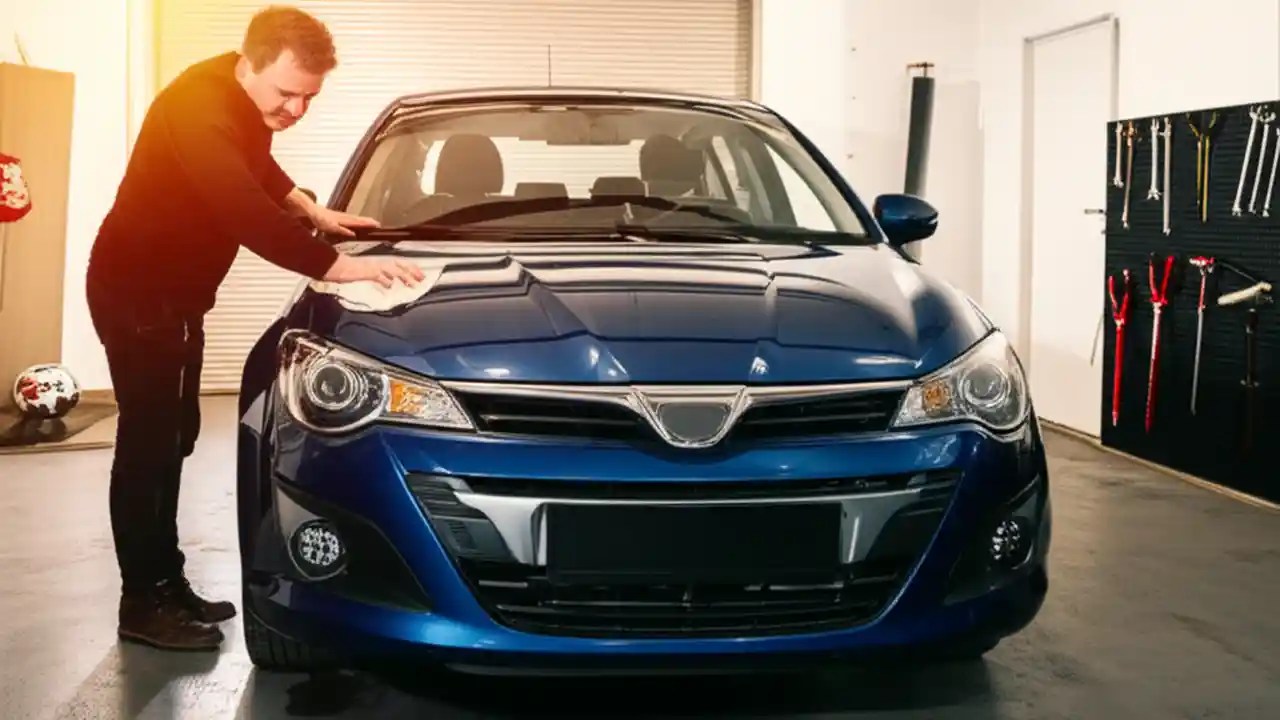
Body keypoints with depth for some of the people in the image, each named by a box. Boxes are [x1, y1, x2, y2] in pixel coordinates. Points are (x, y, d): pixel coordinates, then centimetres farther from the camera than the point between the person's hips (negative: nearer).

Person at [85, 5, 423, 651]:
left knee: (173, 439, 14)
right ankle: (142, 603, 2)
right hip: (135, 289, -10)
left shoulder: (251, 104, 0)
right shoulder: (198, 106, -29)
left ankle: (169, 583, 24)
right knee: (147, 443, -6)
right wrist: (337, 266, -43)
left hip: (180, 290, 10)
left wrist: (312, 210, 10)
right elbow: (246, 213, -39)